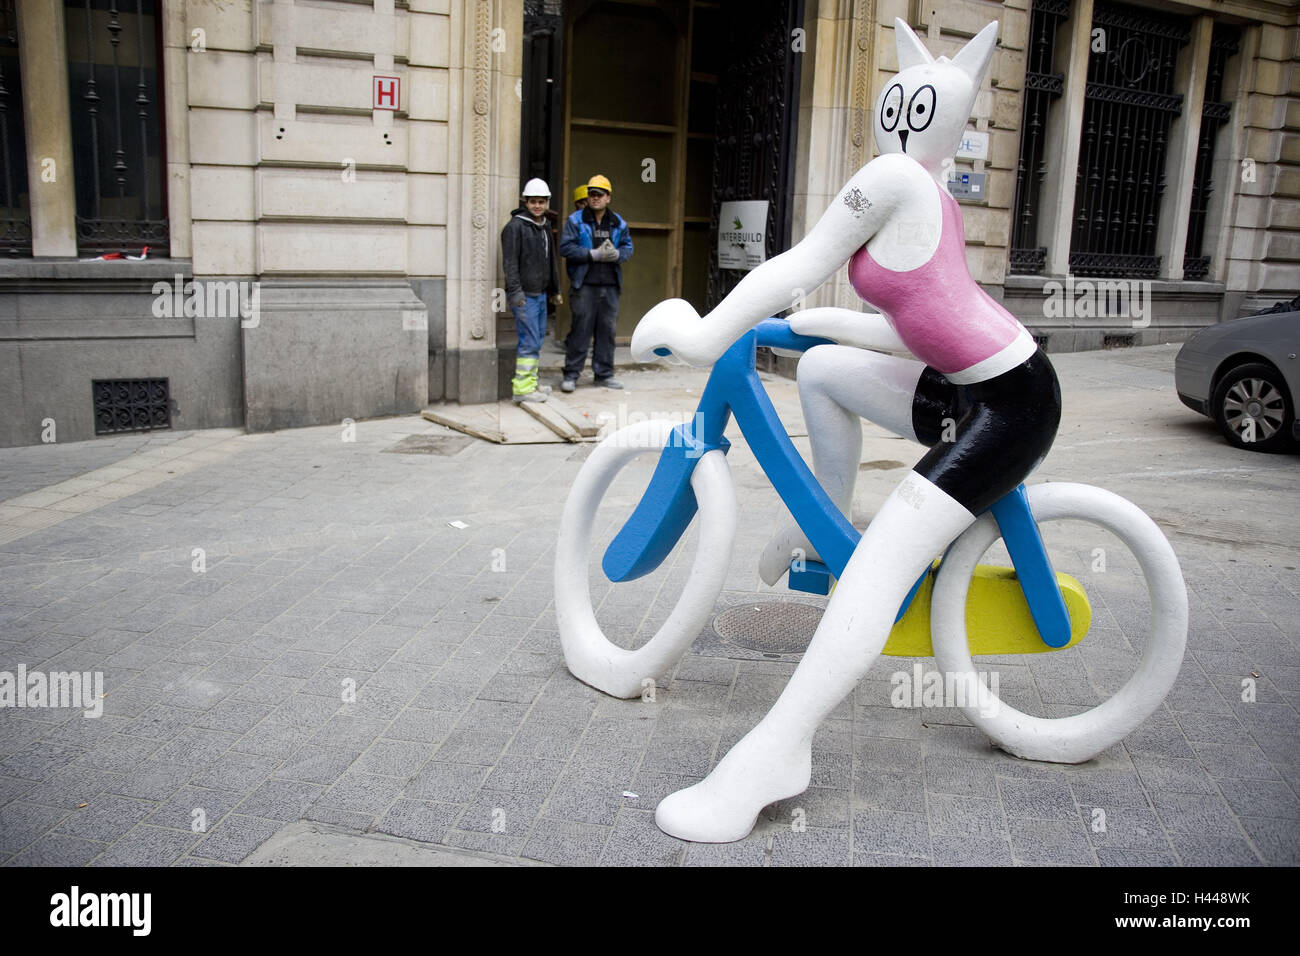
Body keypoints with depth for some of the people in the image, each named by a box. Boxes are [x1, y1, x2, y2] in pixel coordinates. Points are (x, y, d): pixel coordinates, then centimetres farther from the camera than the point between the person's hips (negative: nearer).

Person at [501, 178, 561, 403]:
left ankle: (530, 381, 23)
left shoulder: (545, 226, 15)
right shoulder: (515, 226, -11)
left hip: (540, 293, 9)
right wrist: (515, 290, -22)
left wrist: (554, 289, 25)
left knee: (538, 338, 13)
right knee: (530, 340, -11)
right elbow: (509, 261, -15)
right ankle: (522, 387, -7)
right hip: (524, 295, -9)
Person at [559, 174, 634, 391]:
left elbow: (628, 247, 14)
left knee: (607, 330, 9)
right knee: (580, 330, -4)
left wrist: (617, 254, -9)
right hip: (584, 285, -4)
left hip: (610, 286, 4)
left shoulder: (618, 223, 12)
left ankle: (604, 373, 20)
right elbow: (566, 247, -7)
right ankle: (571, 375, 3)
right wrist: (593, 254, -14)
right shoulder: (576, 220, 0)